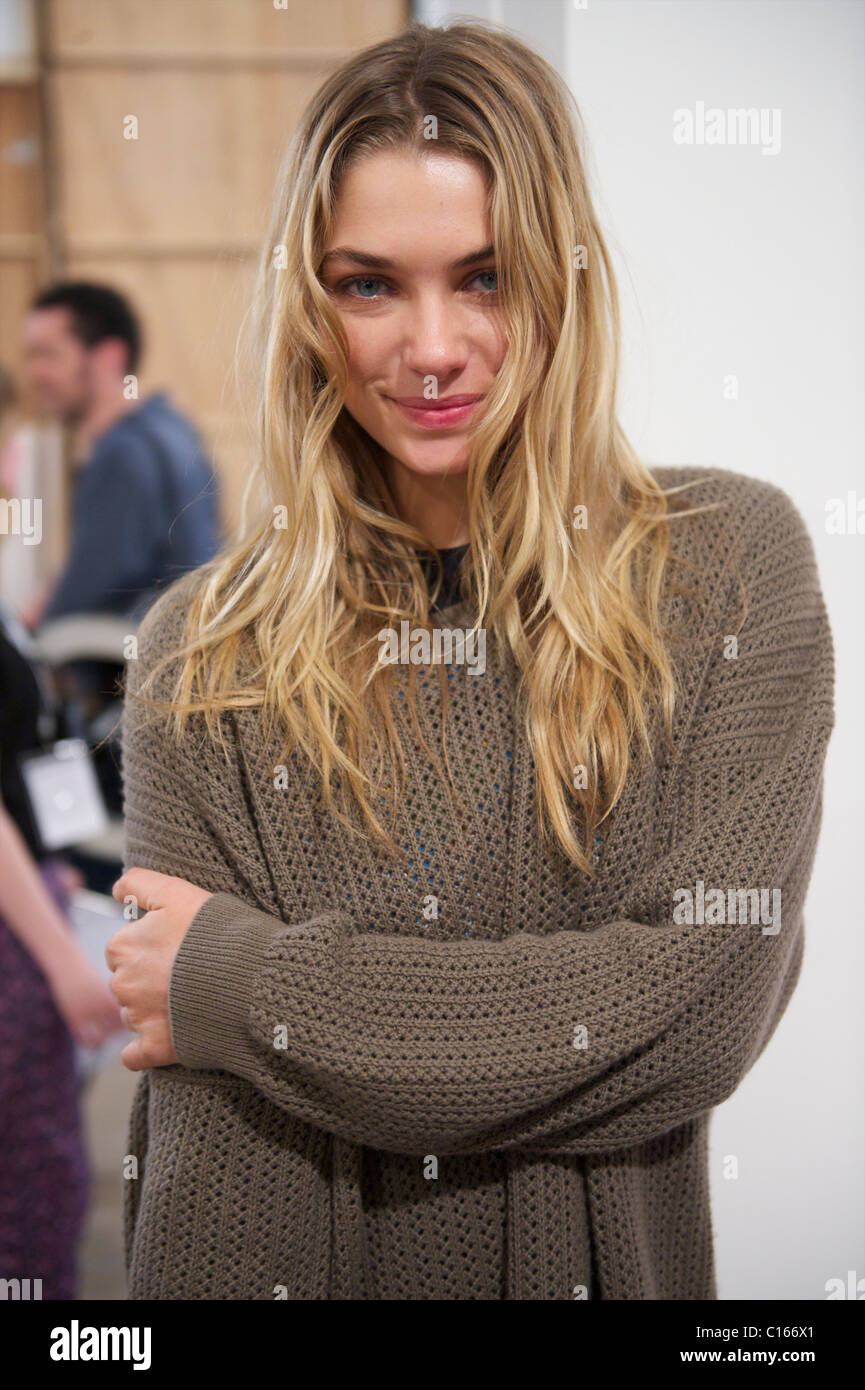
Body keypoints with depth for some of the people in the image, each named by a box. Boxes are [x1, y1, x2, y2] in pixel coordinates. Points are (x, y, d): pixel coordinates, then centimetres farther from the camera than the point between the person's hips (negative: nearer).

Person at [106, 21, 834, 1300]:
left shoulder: (729, 565, -7)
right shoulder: (203, 654, -5)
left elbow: (709, 995, -16)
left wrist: (242, 983, -14)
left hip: (606, 1259, 0)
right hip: (271, 1263, 0)